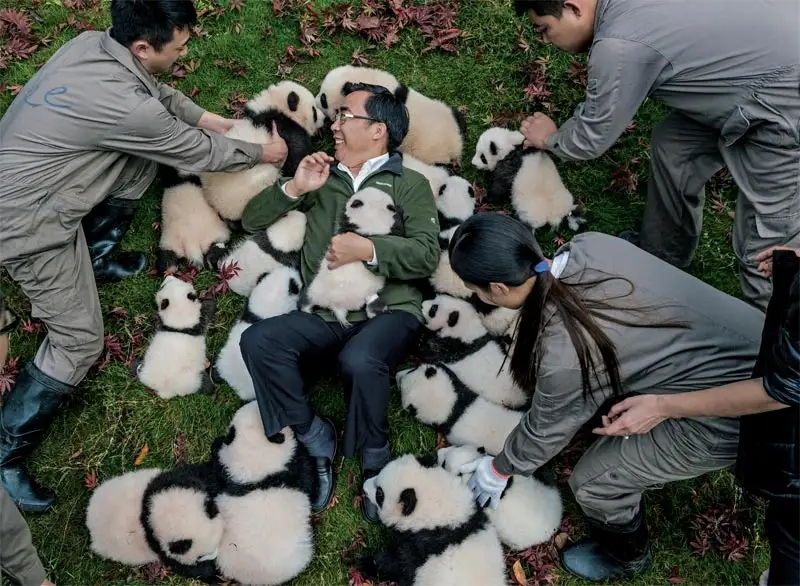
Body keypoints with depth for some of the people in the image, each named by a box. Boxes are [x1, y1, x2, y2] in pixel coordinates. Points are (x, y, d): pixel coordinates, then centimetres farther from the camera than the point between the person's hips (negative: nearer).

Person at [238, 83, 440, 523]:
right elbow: (252, 220, 18)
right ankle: (316, 441, -8)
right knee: (257, 341, -22)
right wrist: (294, 189, 3)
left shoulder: (409, 183, 11)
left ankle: (374, 462, -7)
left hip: (389, 310, -3)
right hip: (324, 315, 4)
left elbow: (426, 254, -4)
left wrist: (367, 249, -15)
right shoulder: (322, 179, 22)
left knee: (360, 361, -35)